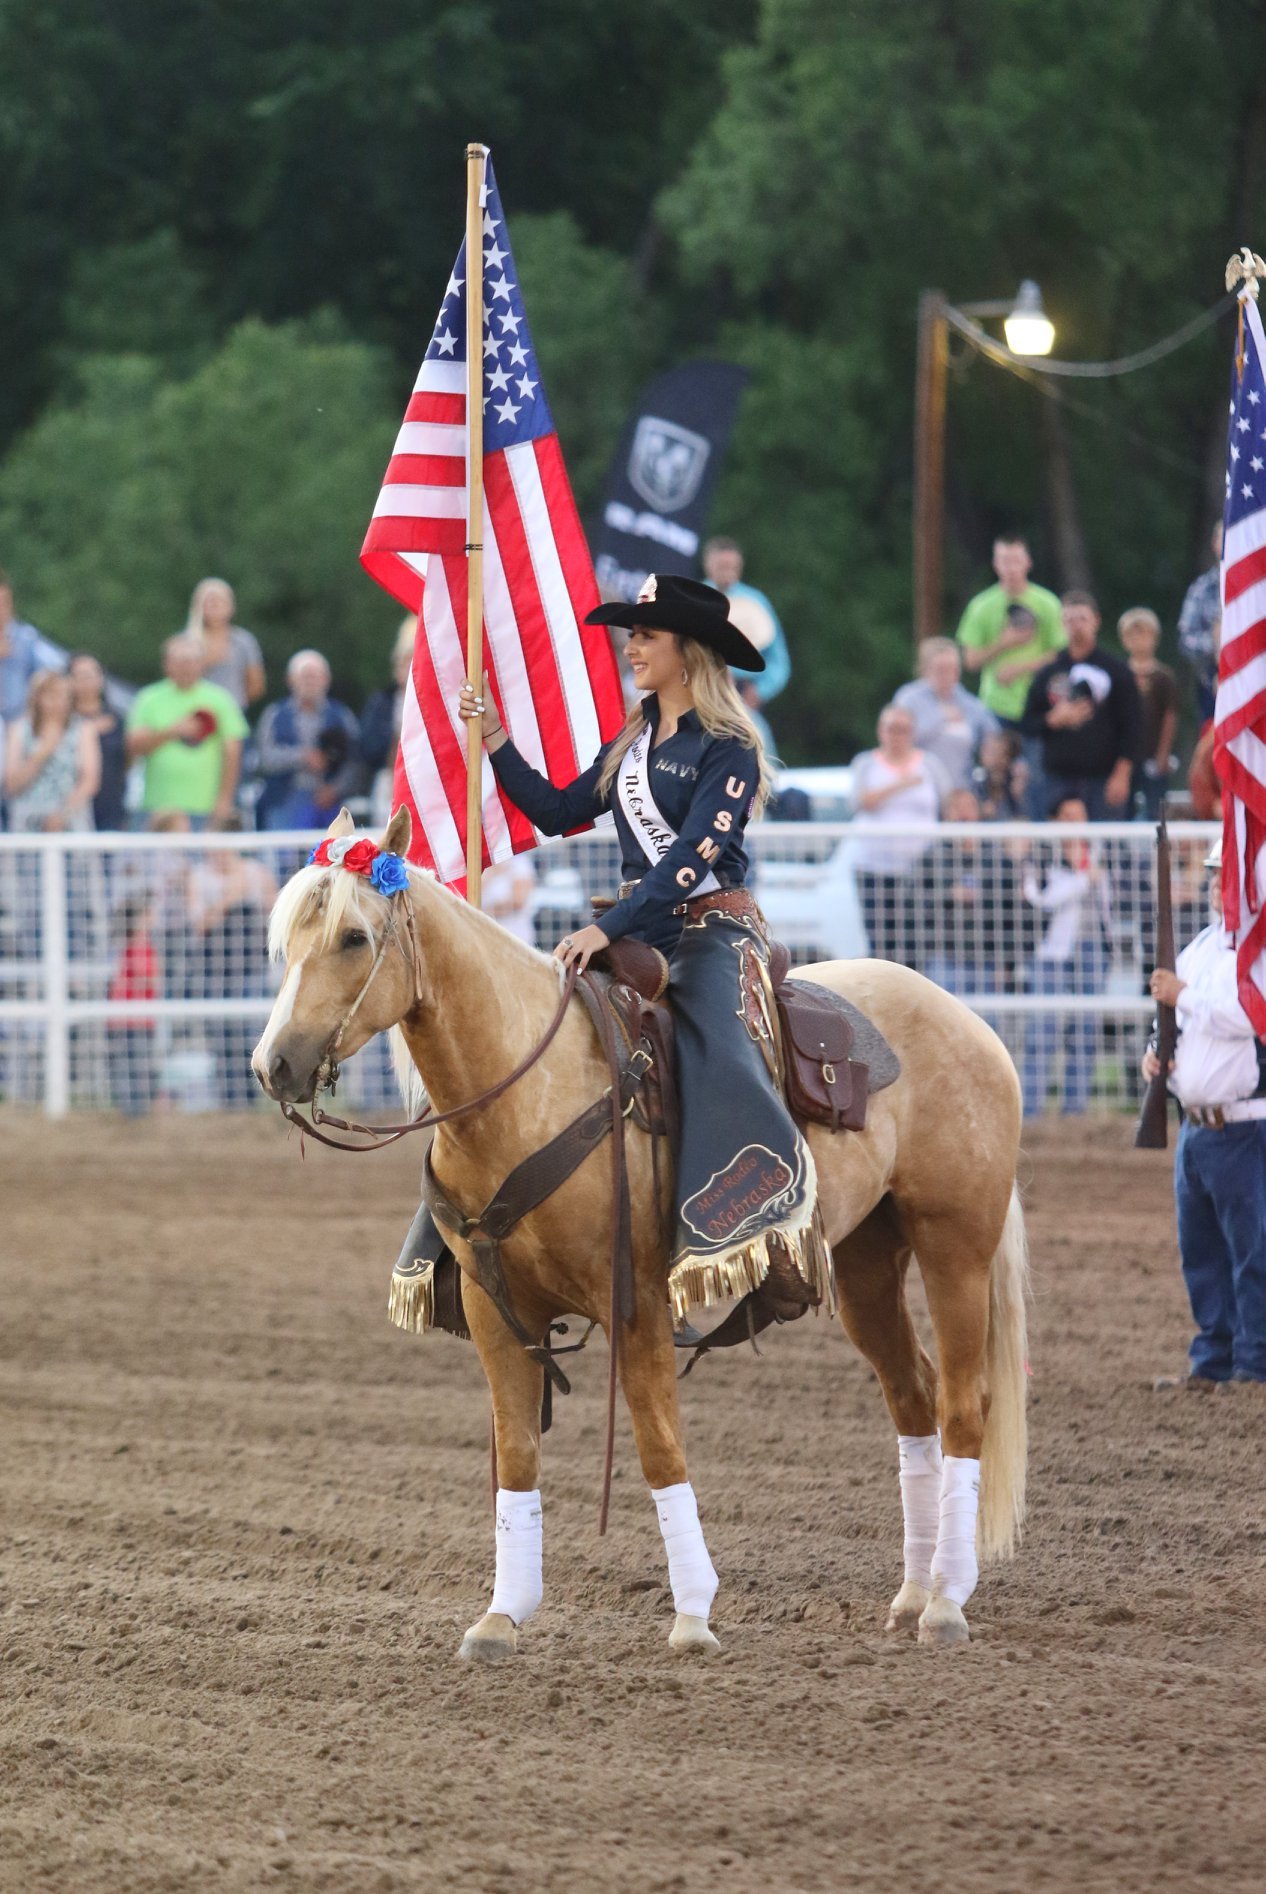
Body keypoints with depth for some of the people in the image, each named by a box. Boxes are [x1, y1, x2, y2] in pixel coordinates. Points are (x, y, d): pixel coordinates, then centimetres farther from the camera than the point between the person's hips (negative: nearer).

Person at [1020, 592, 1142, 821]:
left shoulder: (1117, 670, 4)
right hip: (1060, 780, 3)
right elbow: (1029, 723, 13)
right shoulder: (1048, 673, 13)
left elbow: (1132, 725, 0)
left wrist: (1121, 774, -8)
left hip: (1104, 778, -3)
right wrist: (1055, 719, -9)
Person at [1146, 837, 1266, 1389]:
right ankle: (1212, 1362, 20)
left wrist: (1182, 995, -12)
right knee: (1200, 1250, 13)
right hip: (1195, 1127, 9)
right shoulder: (1200, 947, 16)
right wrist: (1156, 1050, 6)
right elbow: (1177, 1013, 26)